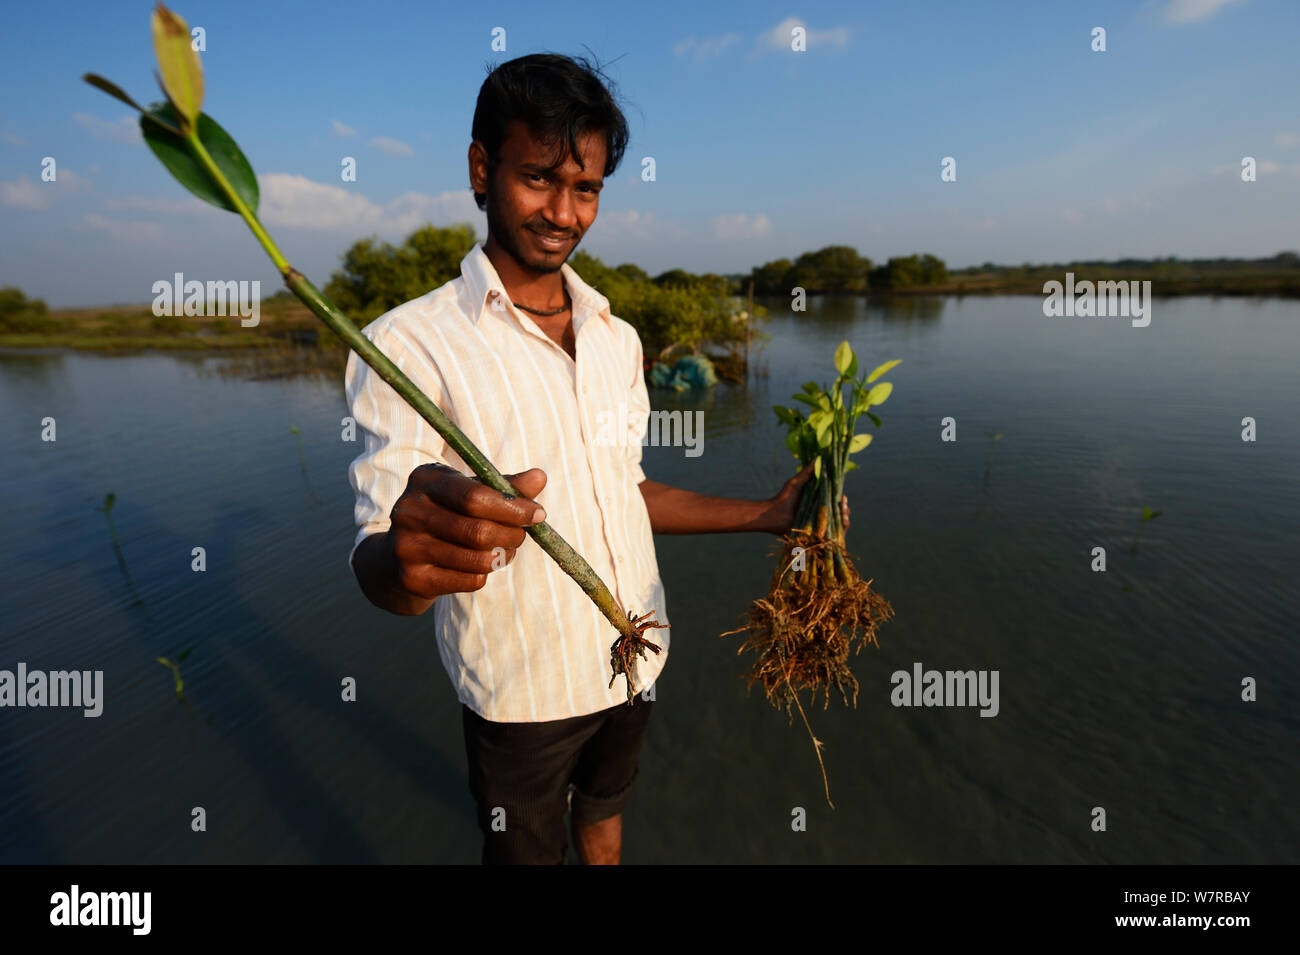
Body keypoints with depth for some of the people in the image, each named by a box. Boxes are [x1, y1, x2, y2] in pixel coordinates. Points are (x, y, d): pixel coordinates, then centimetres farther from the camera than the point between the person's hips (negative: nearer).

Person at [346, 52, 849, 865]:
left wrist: (766, 516, 3)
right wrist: (407, 557, -47)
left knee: (606, 816, 28)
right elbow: (379, 570, -23)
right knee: (527, 850, 19)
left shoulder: (617, 337, 3)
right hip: (523, 693, -5)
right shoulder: (411, 344, -18)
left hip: (636, 664, 6)